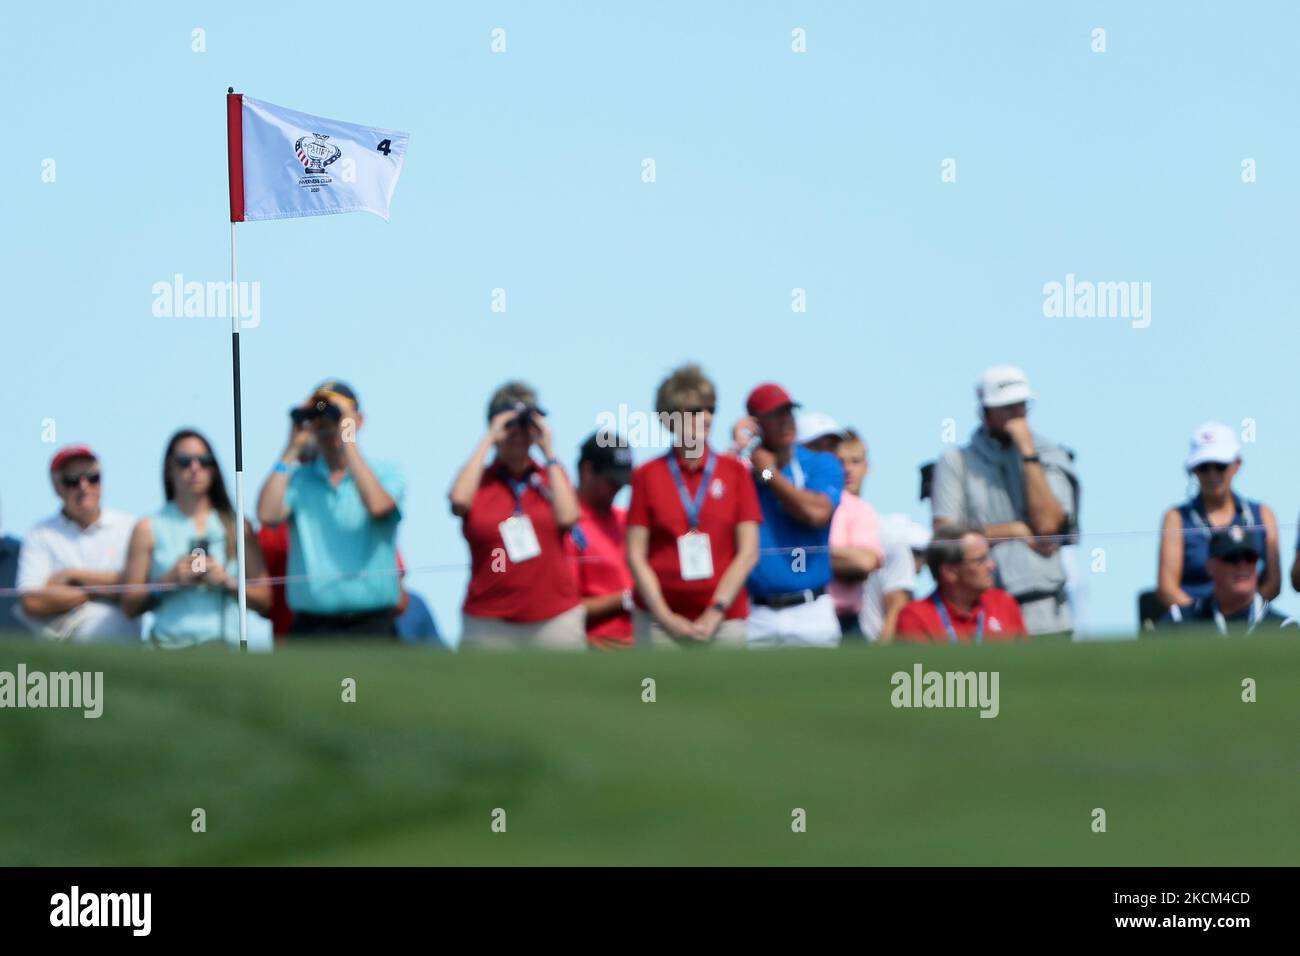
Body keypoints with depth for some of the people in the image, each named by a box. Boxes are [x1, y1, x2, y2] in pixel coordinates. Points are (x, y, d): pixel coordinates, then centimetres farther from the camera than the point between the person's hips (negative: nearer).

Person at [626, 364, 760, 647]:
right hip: (661, 621, -1)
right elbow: (636, 555, 3)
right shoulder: (647, 476, 5)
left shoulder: (734, 472, 7)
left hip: (723, 620, 1)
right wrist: (663, 615, -6)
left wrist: (716, 611, -5)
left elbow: (748, 552, 4)